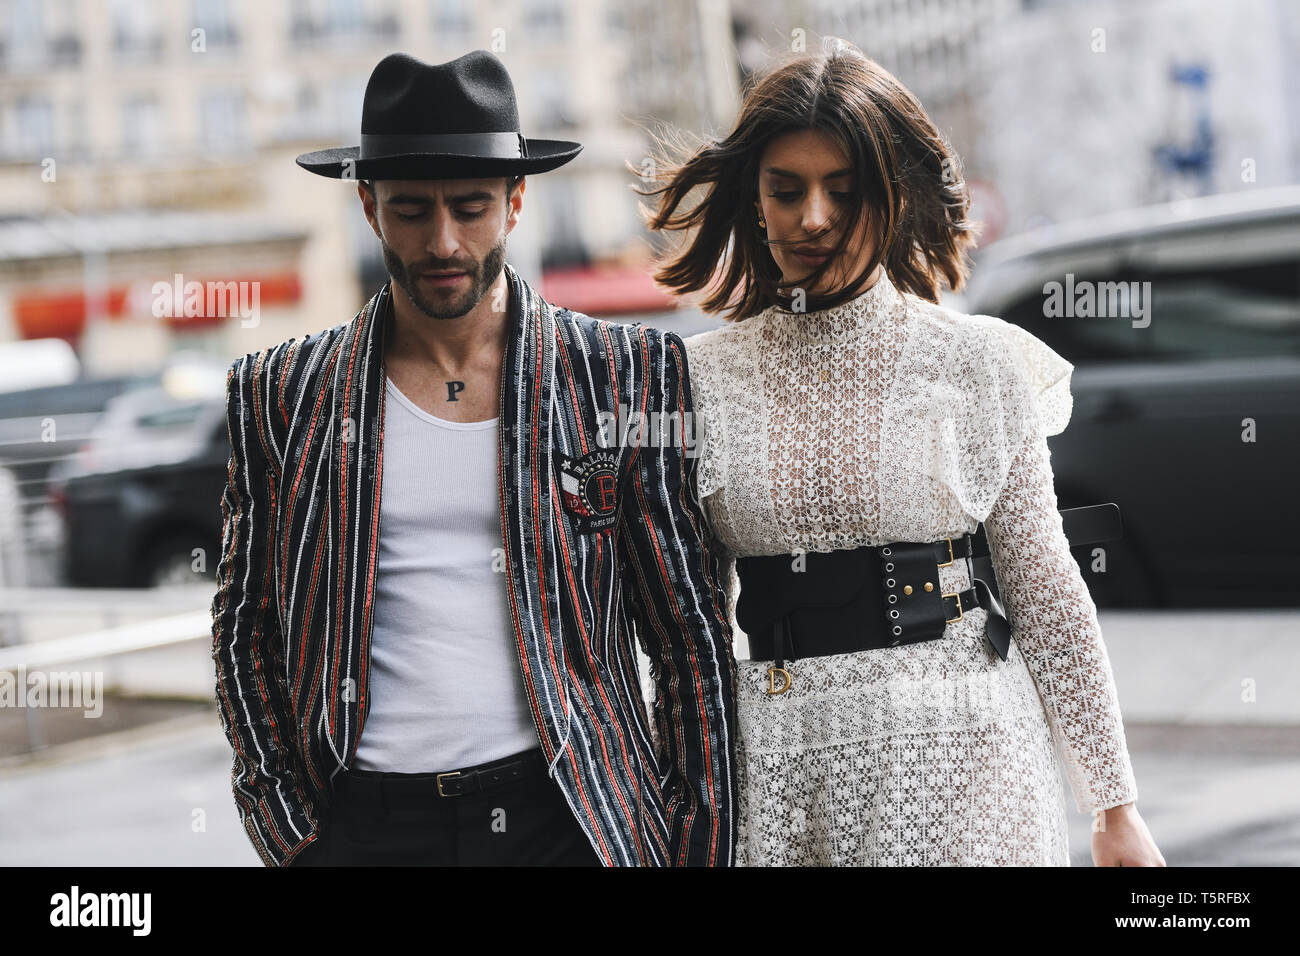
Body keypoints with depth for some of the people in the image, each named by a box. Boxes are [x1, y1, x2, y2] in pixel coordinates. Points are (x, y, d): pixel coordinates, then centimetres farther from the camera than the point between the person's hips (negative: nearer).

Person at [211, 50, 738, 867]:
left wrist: (702, 848, 0)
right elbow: (245, 628, 11)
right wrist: (293, 836, 2)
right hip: (365, 826, 1)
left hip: (567, 820, -1)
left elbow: (693, 637, 4)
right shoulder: (285, 395, 6)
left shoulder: (627, 377, 3)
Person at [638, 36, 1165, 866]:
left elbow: (1045, 588, 3)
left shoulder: (977, 363, 0)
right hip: (781, 760, 2)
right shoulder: (703, 381, 5)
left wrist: (1115, 808, 3)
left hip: (961, 757, -2)